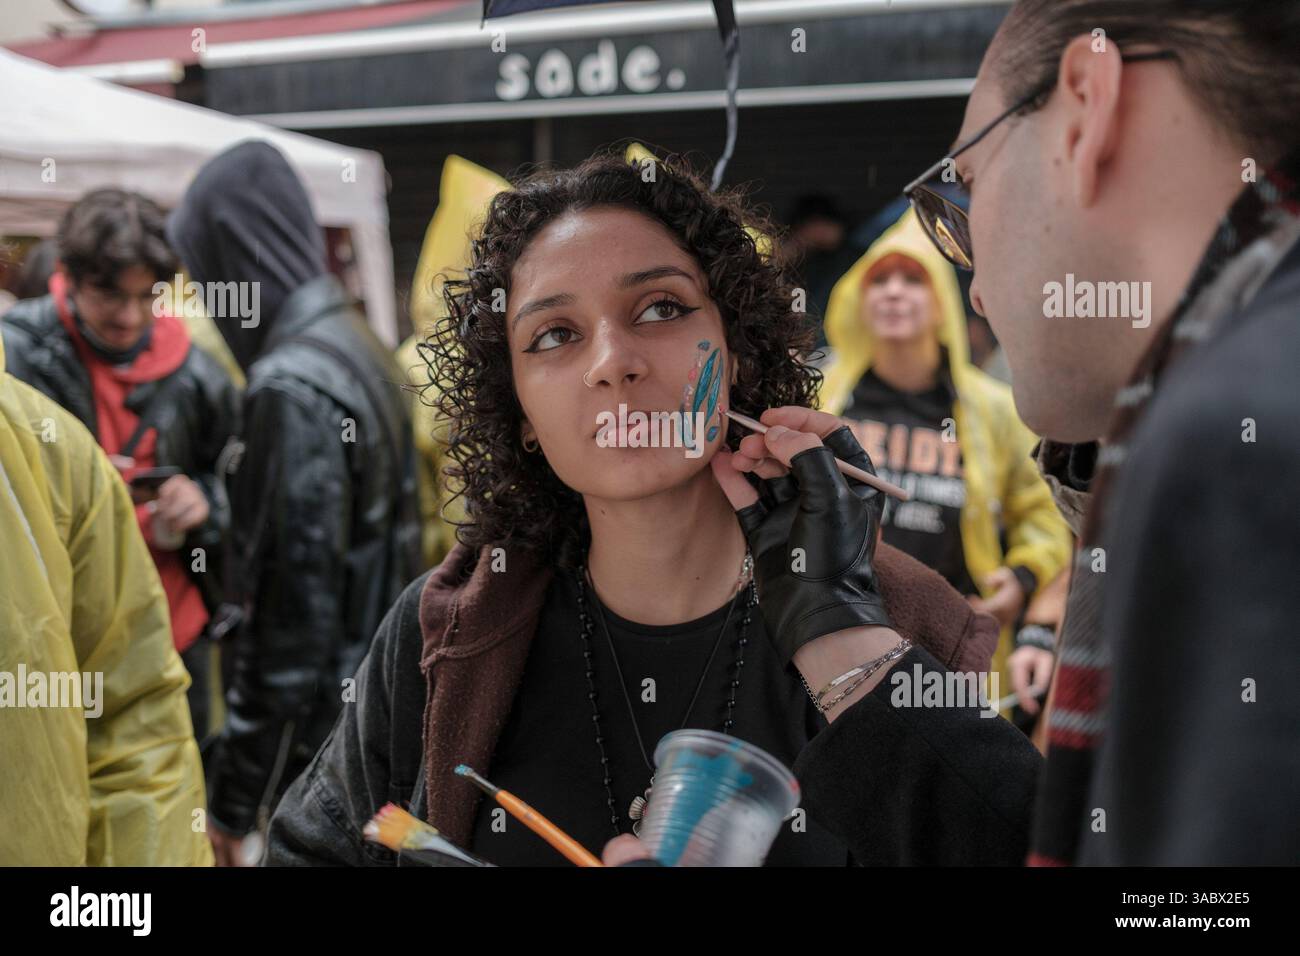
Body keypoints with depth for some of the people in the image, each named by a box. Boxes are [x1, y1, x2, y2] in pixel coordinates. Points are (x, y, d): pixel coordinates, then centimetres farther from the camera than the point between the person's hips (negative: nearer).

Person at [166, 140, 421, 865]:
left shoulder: (291, 389, -19)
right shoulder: (364, 350, 9)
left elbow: (287, 599, -21)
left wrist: (234, 793, -16)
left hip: (319, 728, -9)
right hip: (380, 695, 9)